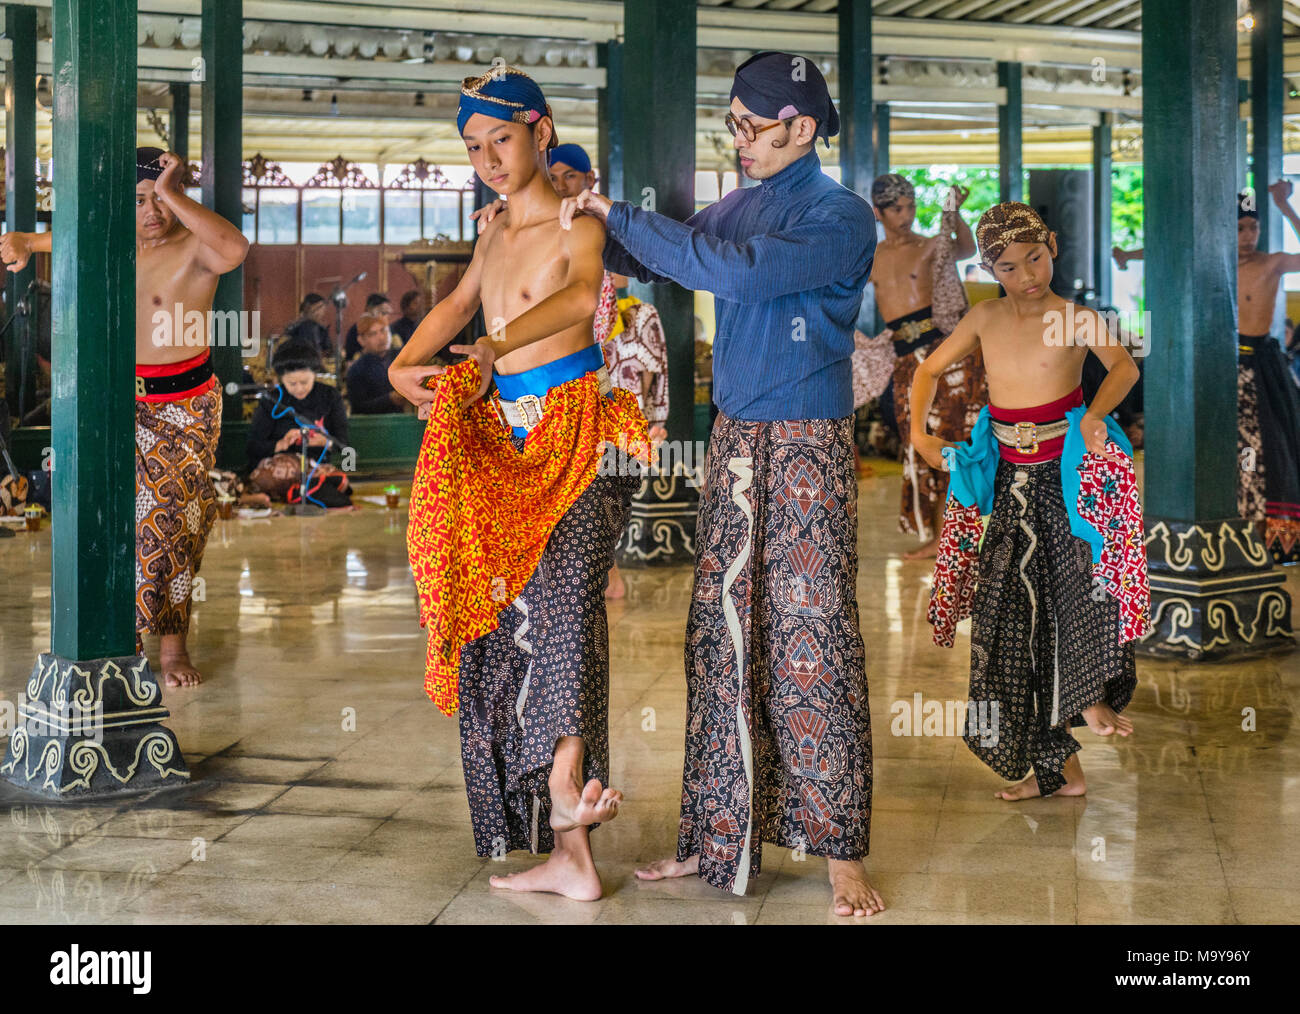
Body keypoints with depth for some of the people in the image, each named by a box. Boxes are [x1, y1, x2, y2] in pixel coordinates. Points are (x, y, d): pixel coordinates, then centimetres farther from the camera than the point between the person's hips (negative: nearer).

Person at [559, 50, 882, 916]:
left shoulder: (840, 215, -10)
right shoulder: (740, 204, 13)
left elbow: (739, 271, -24)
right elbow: (658, 261, 27)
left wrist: (619, 214, -18)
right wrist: (589, 223, 10)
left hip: (806, 448, -7)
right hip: (736, 440, 7)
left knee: (810, 641, -6)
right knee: (722, 638, 8)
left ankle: (842, 853, 4)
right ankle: (718, 837, 18)